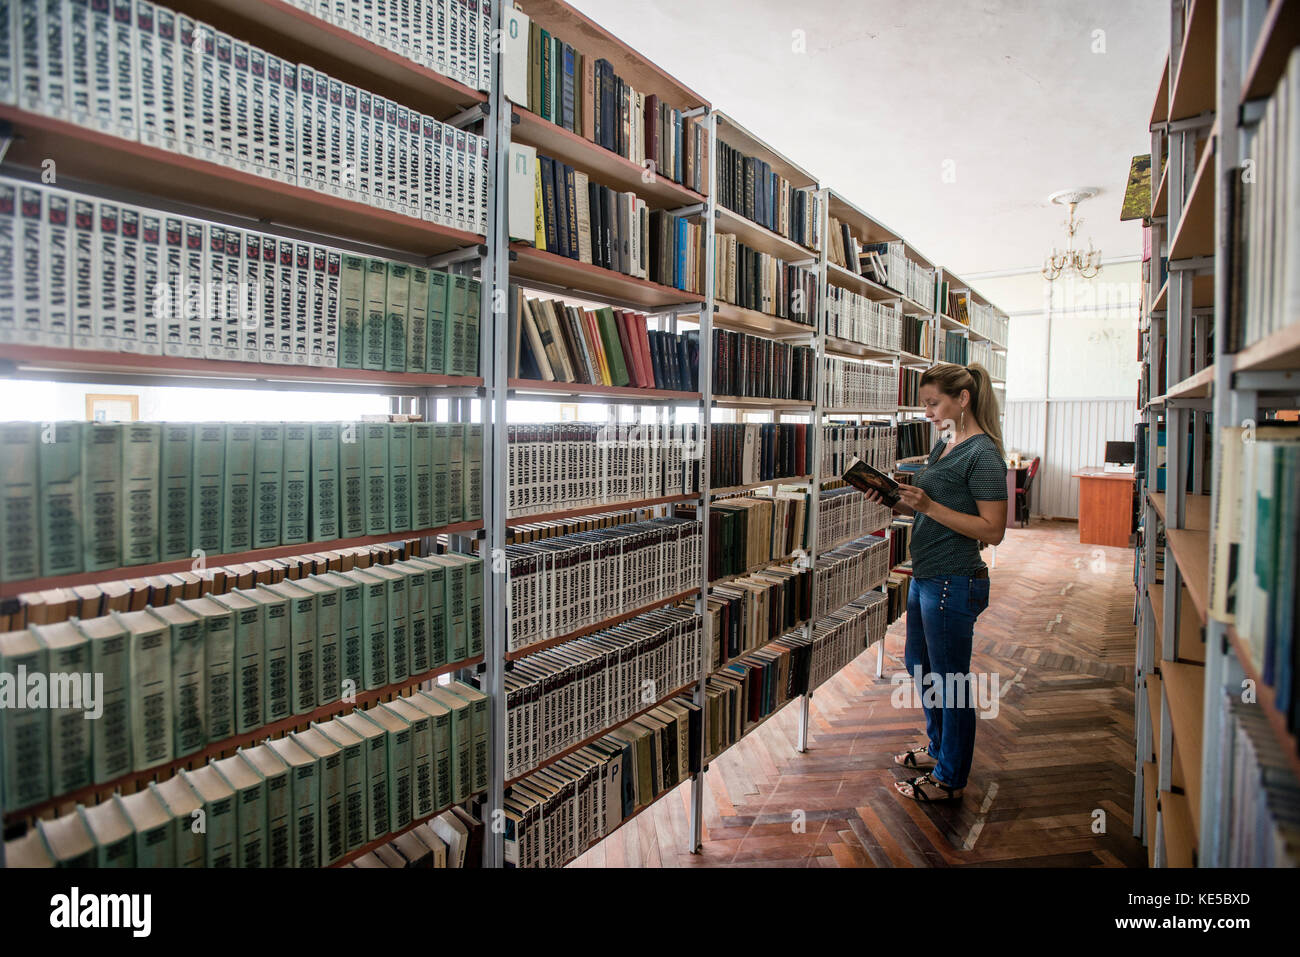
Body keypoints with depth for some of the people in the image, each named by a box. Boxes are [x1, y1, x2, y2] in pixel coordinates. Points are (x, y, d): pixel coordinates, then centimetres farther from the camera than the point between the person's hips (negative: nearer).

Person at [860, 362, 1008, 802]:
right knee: (919, 664, 22)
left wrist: (929, 506, -25)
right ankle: (939, 749, 43)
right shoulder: (944, 444, 11)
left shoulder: (983, 454, -17)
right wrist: (899, 501, 2)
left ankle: (949, 779, 25)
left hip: (954, 583, -10)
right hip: (925, 577, 10)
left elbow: (993, 530, -20)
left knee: (950, 681, 6)